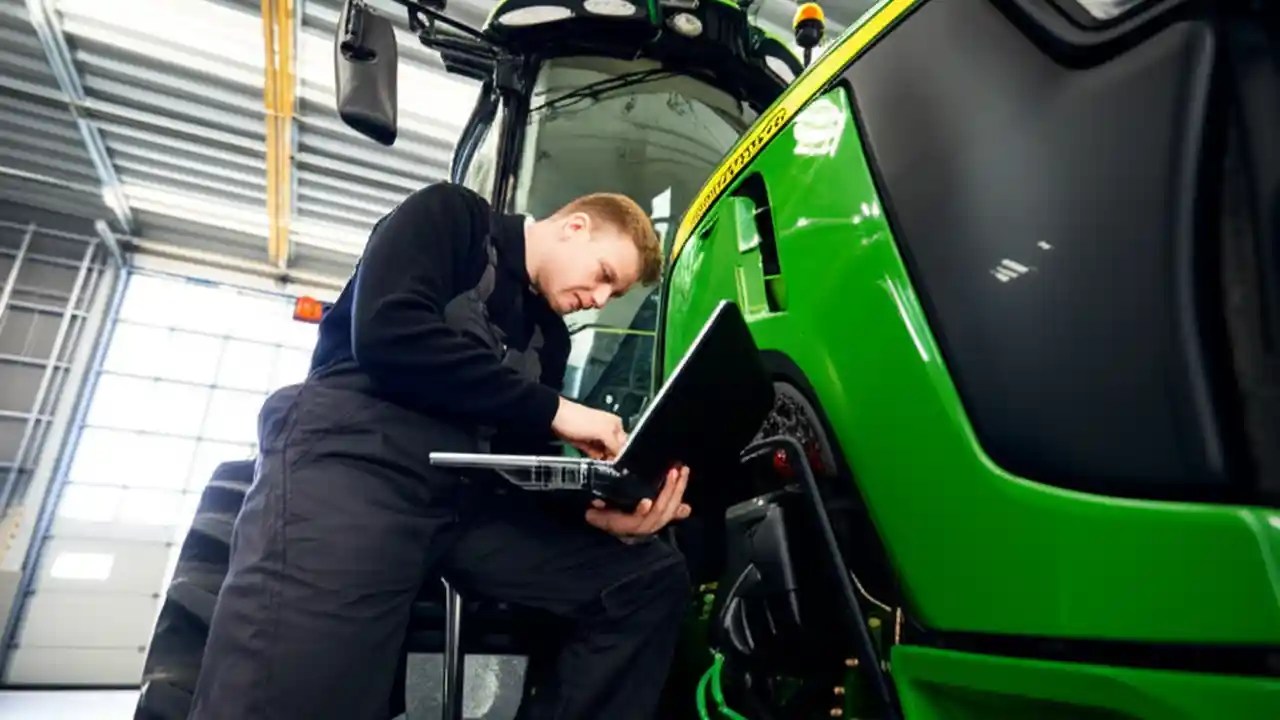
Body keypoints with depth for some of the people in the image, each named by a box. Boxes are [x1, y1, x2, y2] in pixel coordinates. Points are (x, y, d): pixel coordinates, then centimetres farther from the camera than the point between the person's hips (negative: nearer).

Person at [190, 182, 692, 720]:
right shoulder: (450, 215, 6)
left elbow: (520, 454, 16)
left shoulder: (549, 334, 24)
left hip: (465, 495, 7)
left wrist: (597, 509, -6)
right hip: (356, 454, -6)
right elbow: (386, 332, -13)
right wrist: (554, 409, -10)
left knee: (652, 579, -3)